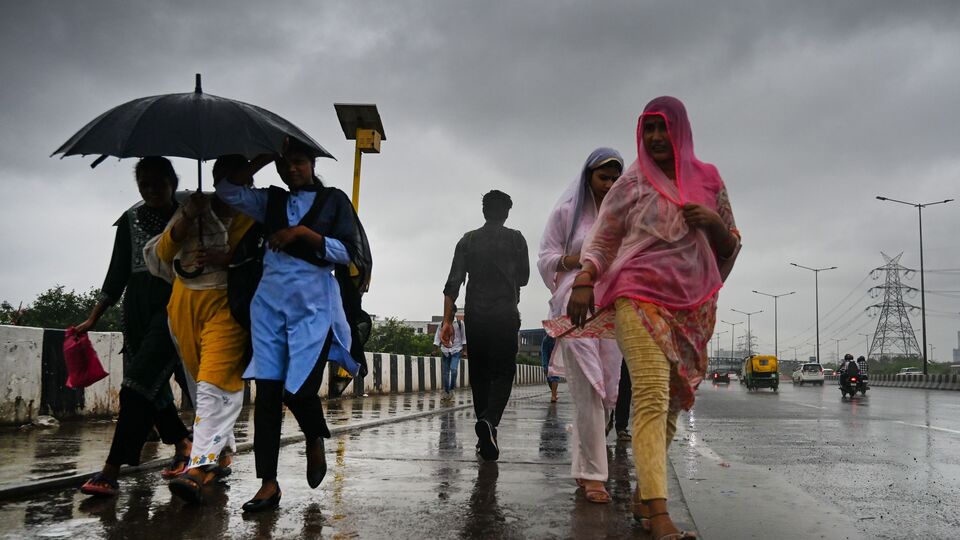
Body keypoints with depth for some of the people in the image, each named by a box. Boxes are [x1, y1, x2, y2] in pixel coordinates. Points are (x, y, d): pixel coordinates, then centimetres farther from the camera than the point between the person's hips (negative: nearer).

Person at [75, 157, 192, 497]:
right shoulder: (131, 220, 11)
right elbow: (118, 273, 12)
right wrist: (93, 319, 10)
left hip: (174, 306, -5)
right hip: (137, 307, 5)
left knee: (140, 383, -14)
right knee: (152, 384, 6)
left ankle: (112, 471, -17)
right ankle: (183, 444, 26)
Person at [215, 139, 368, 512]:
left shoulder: (334, 200, 6)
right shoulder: (271, 200, 16)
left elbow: (349, 252, -3)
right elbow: (228, 191, 5)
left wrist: (304, 232, -12)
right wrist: (261, 160, 7)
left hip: (313, 304, -3)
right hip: (270, 302, 4)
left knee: (298, 390, -9)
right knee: (267, 392, -2)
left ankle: (315, 443, 26)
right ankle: (269, 484, 4)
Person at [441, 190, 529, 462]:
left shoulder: (468, 241, 8)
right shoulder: (516, 239, 4)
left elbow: (453, 282, 0)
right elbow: (523, 278, 12)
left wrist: (447, 320, -1)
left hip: (475, 316, 2)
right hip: (505, 315, -2)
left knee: (479, 375, 11)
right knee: (503, 373, 1)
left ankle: (485, 437, 14)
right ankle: (489, 421, -24)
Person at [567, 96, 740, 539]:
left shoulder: (708, 179, 13)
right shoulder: (632, 183, 6)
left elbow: (731, 247, 17)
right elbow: (601, 239, 4)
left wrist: (715, 222, -5)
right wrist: (584, 282, -13)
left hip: (692, 306, 4)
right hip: (640, 296, -4)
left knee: (672, 403, 7)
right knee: (652, 396, -18)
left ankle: (642, 495, 21)